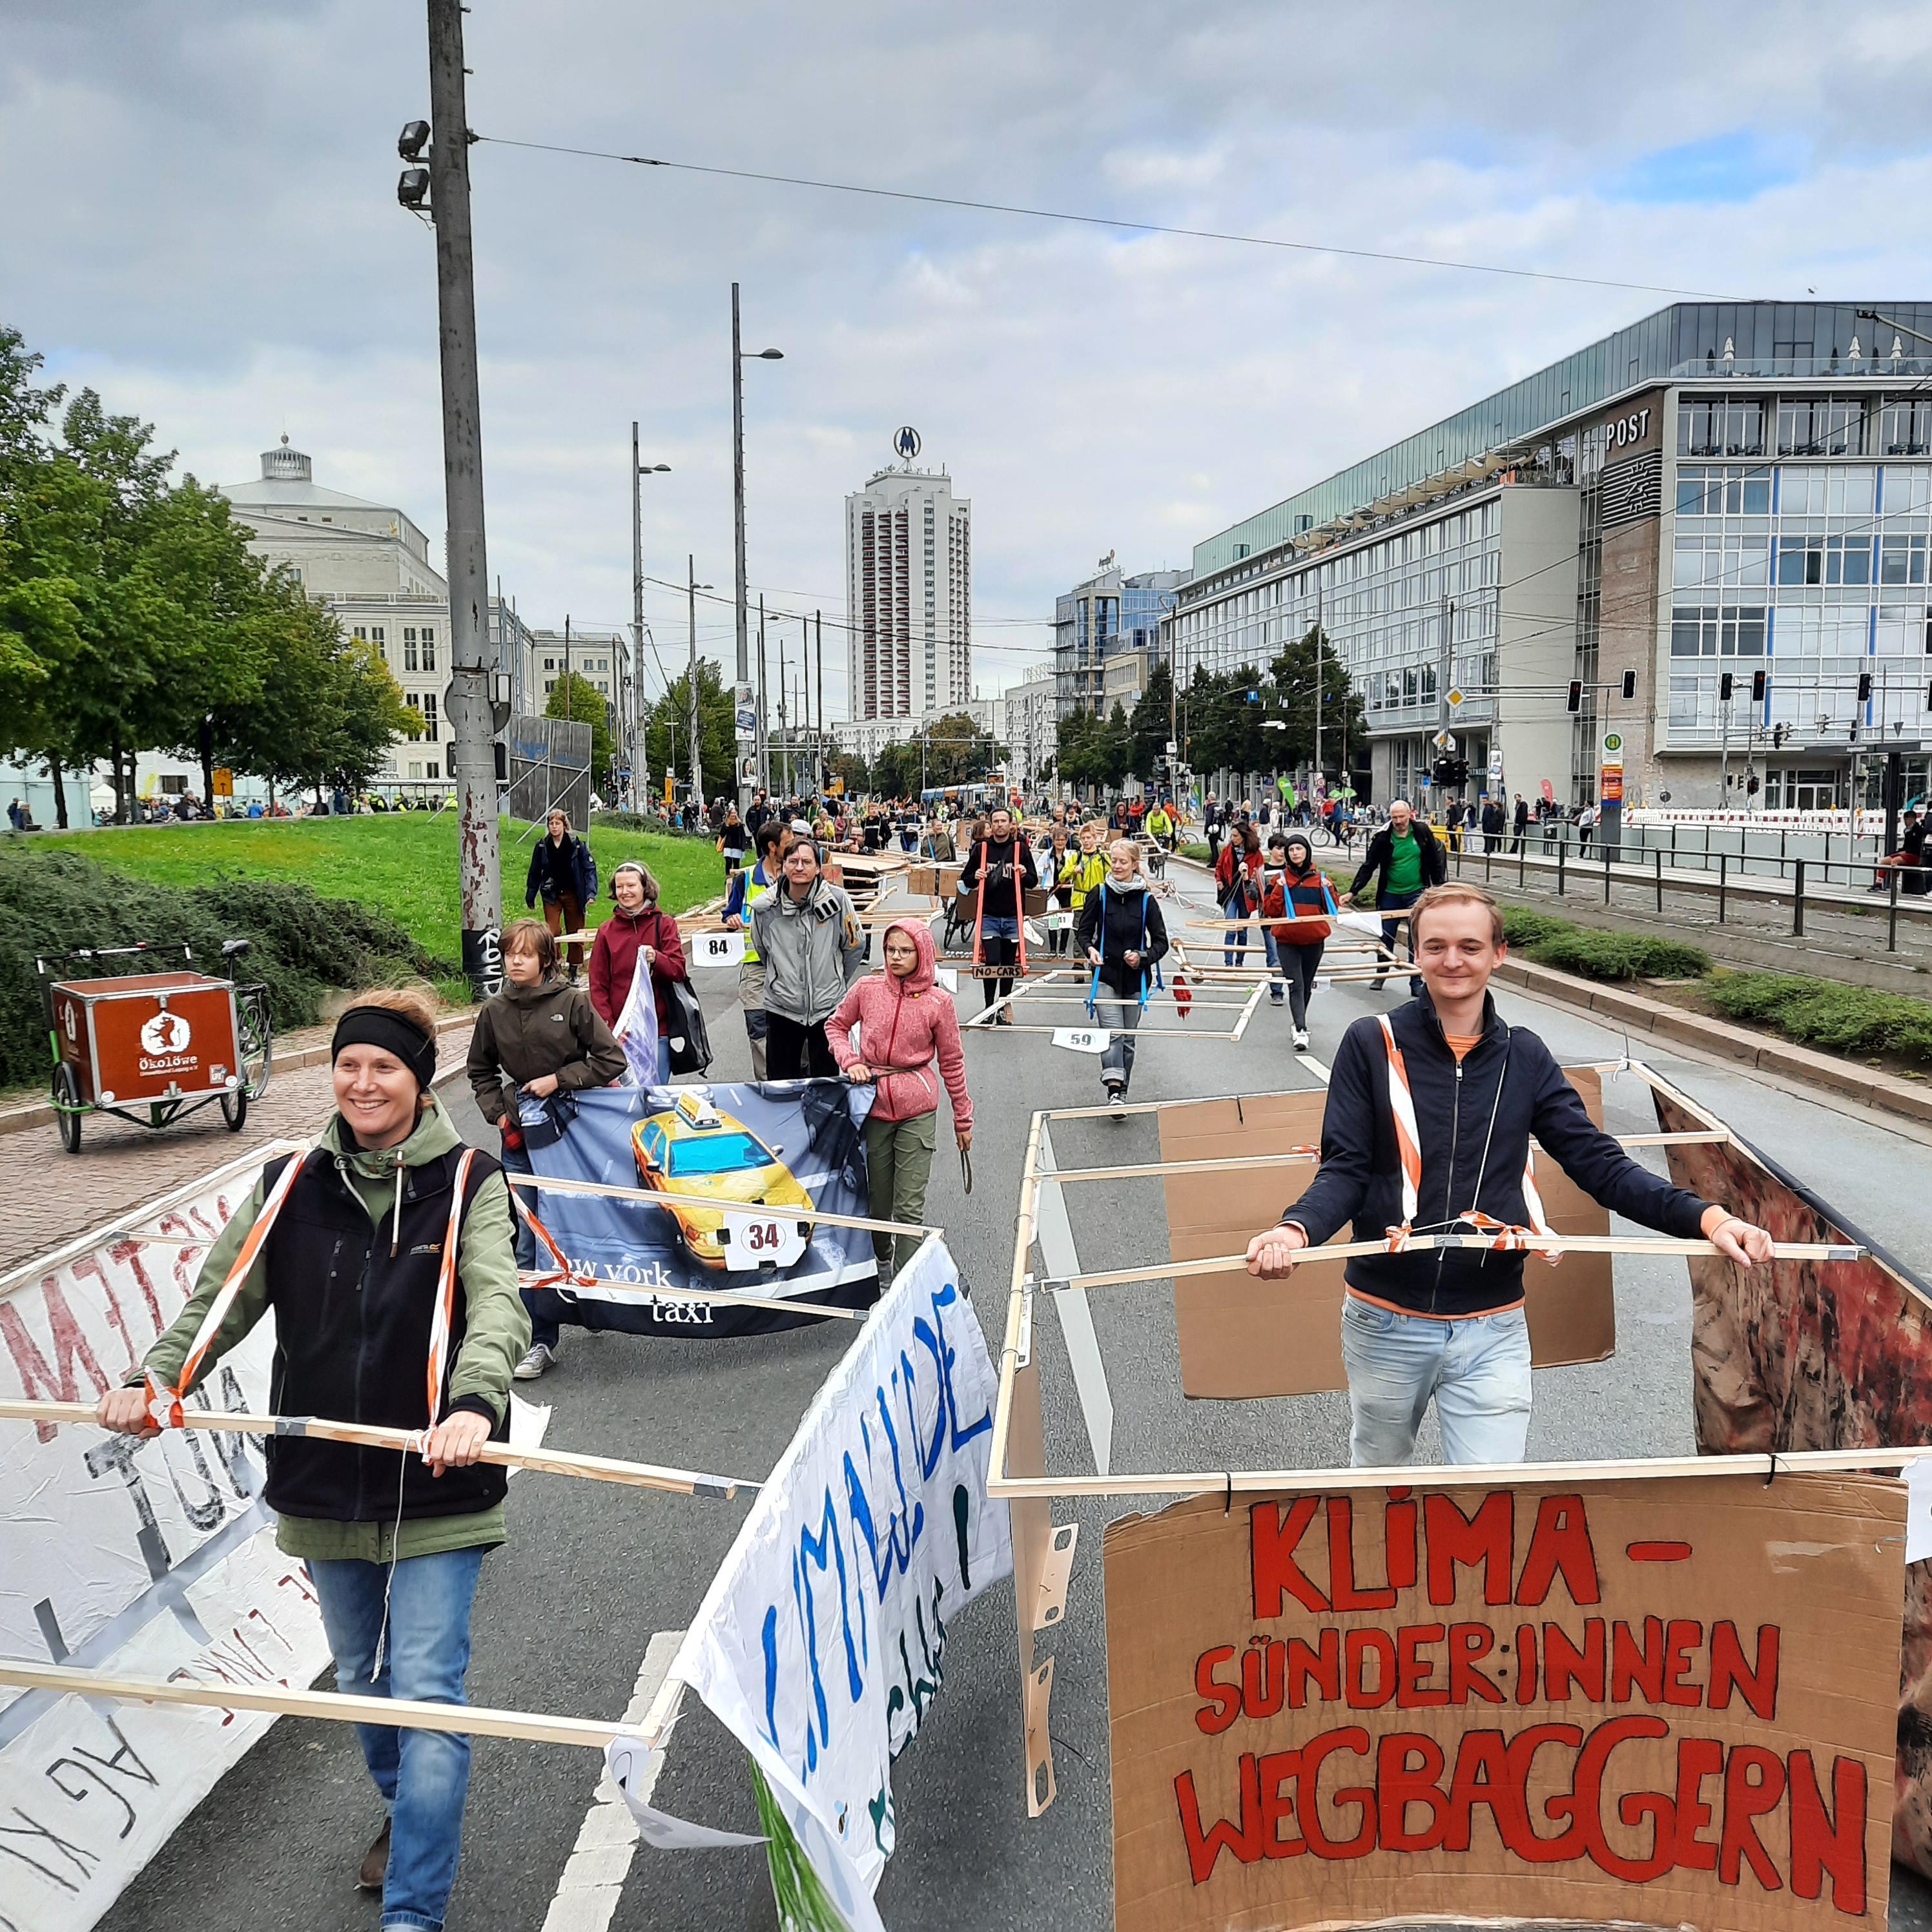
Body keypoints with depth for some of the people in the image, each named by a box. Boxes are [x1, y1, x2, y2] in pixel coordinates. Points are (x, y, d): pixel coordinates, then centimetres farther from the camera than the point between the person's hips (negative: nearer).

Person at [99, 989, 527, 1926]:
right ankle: (404, 1811, 48)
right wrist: (157, 1378, -17)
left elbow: (497, 1302, -21)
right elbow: (222, 1296, 1)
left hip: (436, 1487, -4)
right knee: (362, 1675, 21)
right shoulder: (290, 1185, 2)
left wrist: (473, 1403, -40)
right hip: (324, 1485, 4)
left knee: (427, 1694, -4)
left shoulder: (466, 1182, -9)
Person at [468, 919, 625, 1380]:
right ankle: (540, 1341, 6)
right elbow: (481, 1071, 18)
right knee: (527, 1241, 0)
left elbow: (611, 1059, -7)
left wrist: (558, 1079, -12)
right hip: (521, 1136, 3)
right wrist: (497, 1113, 4)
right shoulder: (495, 1011, 2)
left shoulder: (573, 1002, -8)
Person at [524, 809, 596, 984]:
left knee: (576, 933, 6)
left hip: (573, 894, -1)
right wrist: (530, 896, 12)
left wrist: (591, 892, -16)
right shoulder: (542, 846, 0)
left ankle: (574, 973, 17)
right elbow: (534, 872, 9)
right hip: (551, 895, 1)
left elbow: (590, 868, -5)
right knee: (552, 932, -6)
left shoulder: (577, 845, -6)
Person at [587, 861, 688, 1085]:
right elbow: (598, 985, 5)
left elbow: (679, 970, -3)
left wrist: (656, 959, -24)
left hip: (658, 1027, -1)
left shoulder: (664, 924, 4)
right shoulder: (606, 931, 7)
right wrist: (608, 1028, -7)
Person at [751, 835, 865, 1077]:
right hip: (782, 1009, 1)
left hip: (828, 1008, -1)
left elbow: (855, 946, 5)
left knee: (826, 1082, 9)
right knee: (781, 1085, 9)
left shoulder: (837, 899, -10)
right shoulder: (765, 907, -7)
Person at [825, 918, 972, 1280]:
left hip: (917, 1111, -2)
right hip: (872, 1106, 2)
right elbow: (836, 1025, 15)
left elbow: (951, 1063, 3)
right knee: (877, 1201, 14)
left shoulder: (938, 1002, -5)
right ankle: (881, 1259, 38)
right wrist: (849, 1061, -4)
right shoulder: (866, 989, -1)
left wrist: (963, 1119, 9)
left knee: (910, 1207, -3)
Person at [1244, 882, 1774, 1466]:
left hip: (1493, 1330, 1)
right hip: (1385, 1323, -1)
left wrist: (1704, 1218, -14)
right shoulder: (1373, 1045, -5)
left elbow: (1600, 1163, 0)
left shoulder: (1525, 1057, 3)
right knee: (1376, 1476, 21)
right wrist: (1296, 1230, -28)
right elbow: (1345, 1170, -7)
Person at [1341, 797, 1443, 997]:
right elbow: (1368, 867, -8)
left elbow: (1435, 861, 3)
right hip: (1391, 895, 1)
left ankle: (1416, 982, 3)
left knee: (1417, 940, -3)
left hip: (1417, 893, -1)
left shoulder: (1422, 832, -6)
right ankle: (1381, 975, 29)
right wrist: (1352, 892, -16)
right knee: (1386, 937, 10)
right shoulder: (1383, 837, -8)